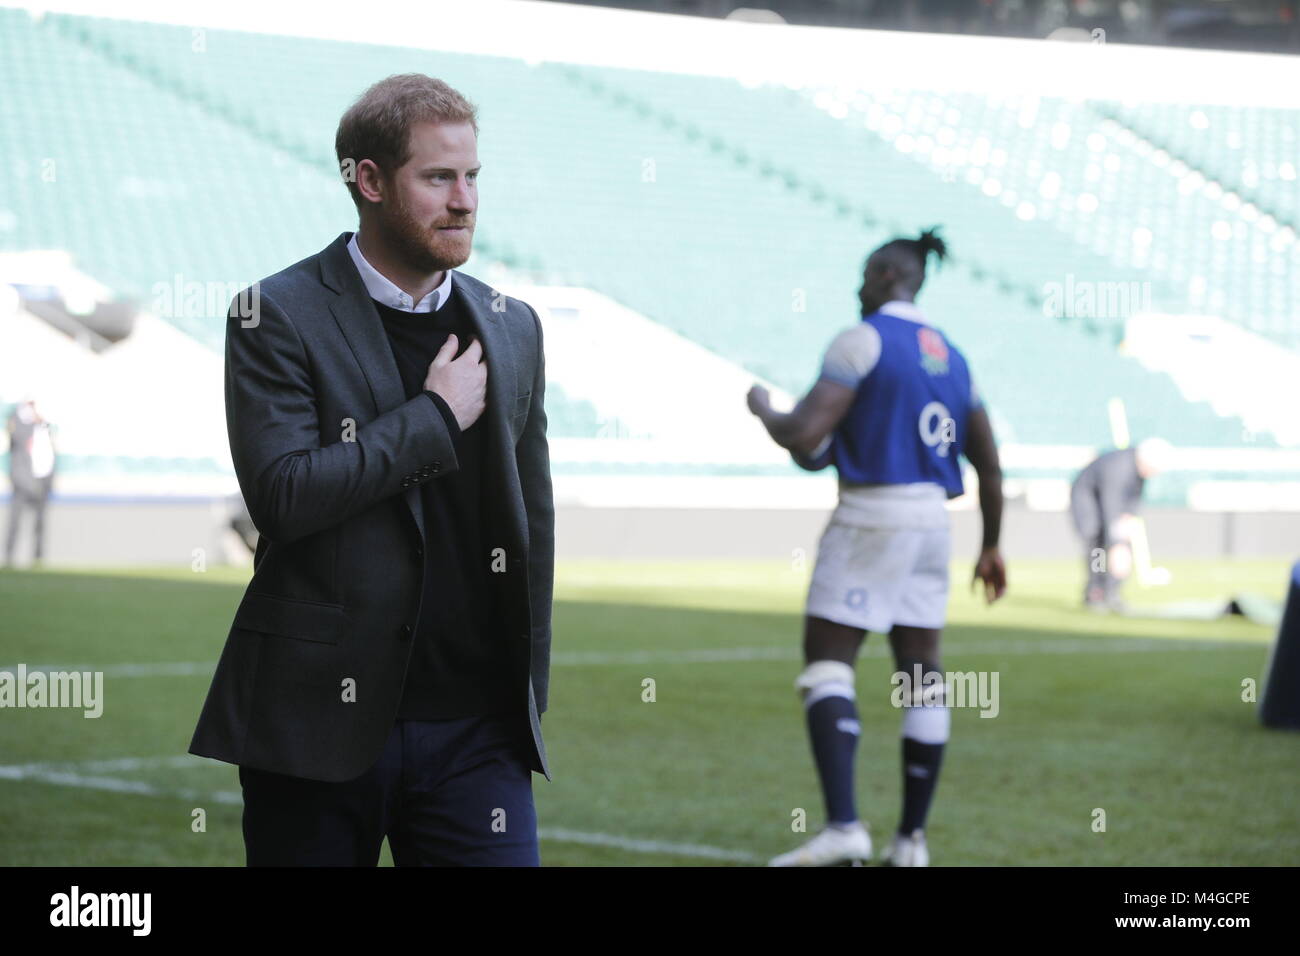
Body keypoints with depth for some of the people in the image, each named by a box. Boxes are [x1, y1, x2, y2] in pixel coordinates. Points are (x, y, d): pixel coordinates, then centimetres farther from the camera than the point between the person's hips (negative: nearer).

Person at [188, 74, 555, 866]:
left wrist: (529, 696, 13)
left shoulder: (512, 328, 12)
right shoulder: (279, 317, -3)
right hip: (322, 725, -3)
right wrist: (434, 416, -11)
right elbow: (283, 494, -17)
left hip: (477, 725, 3)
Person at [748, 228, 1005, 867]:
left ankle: (843, 825, -20)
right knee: (921, 672, 9)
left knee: (827, 662, -5)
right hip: (932, 517, 7)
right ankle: (911, 839, 11)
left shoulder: (863, 340, -7)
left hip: (871, 514, -7)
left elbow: (804, 436, -16)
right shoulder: (949, 355, 15)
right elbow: (988, 466, 16)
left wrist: (763, 411, 4)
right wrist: (991, 546, 26)